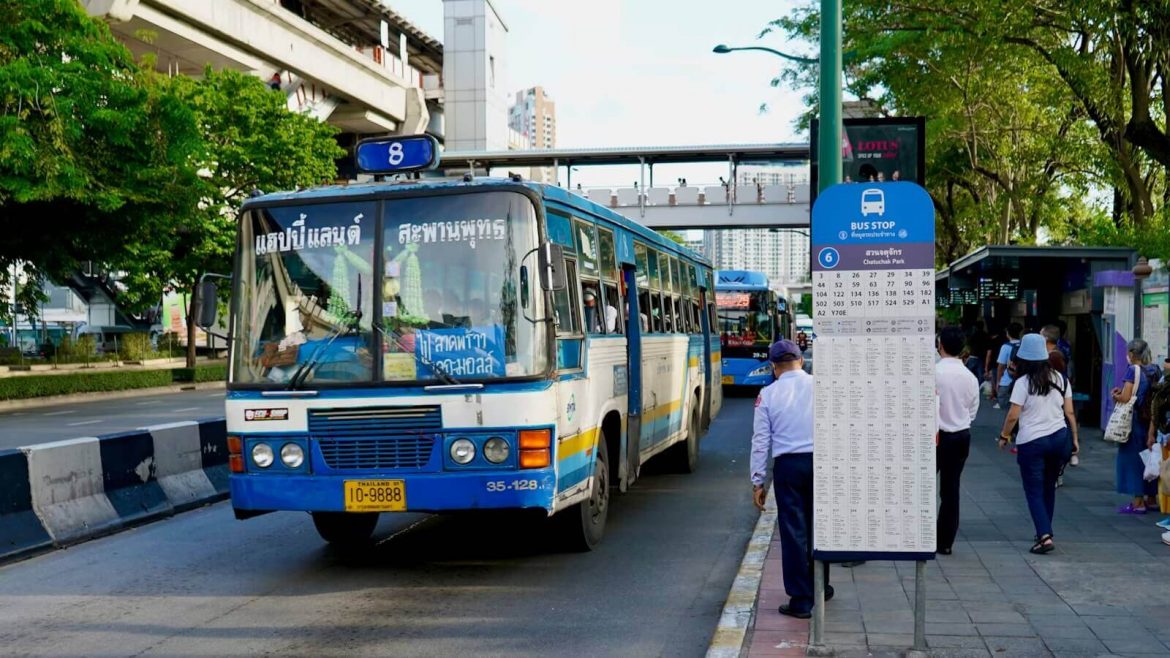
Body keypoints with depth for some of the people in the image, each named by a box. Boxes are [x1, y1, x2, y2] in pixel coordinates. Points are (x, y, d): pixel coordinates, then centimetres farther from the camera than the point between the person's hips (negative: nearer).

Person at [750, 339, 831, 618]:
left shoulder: (768, 394, -1)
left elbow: (761, 440, -1)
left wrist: (758, 481, 5)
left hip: (787, 465, -2)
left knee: (793, 531, 3)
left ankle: (800, 600, 5)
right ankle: (820, 587, 32)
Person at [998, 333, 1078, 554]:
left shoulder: (1023, 383, -11)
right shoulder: (1060, 379, 5)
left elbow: (1013, 415, -13)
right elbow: (1069, 412, 7)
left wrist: (1004, 436, 1)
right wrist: (1074, 437, 15)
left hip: (1031, 442, -5)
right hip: (1059, 438, 5)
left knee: (1034, 492, -1)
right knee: (1048, 488, 19)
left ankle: (1045, 536, -14)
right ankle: (1044, 531, 28)